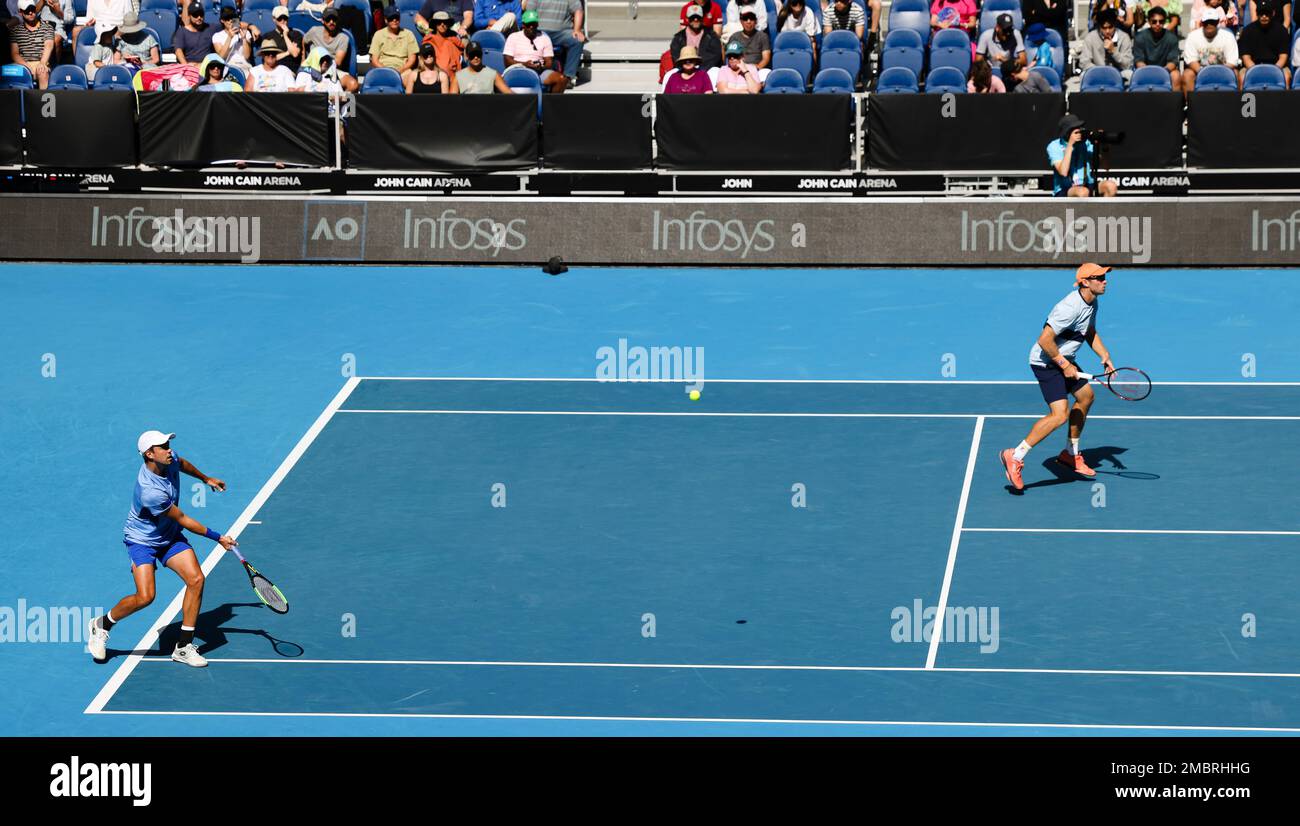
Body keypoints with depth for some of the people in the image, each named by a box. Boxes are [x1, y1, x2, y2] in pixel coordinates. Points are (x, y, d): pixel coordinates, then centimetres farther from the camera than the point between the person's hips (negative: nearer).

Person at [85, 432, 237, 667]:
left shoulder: (169, 460, -12)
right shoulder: (151, 492, -35)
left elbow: (182, 464, 17)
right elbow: (183, 520, -23)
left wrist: (205, 478, 33)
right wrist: (217, 538, -13)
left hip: (170, 536, 8)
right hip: (142, 540, -8)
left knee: (196, 579, -9)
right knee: (145, 596, -21)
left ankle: (184, 647, -1)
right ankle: (101, 625, 8)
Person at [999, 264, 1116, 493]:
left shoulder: (1092, 302, 4)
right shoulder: (1071, 308, -28)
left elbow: (1090, 332, 20)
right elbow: (1045, 340, -29)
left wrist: (1104, 356, 5)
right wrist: (1064, 365, -20)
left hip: (1063, 361, 11)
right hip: (1046, 362, -11)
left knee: (1085, 397, 23)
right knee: (1060, 414, -20)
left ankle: (1071, 454, 38)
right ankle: (1015, 457, -16)